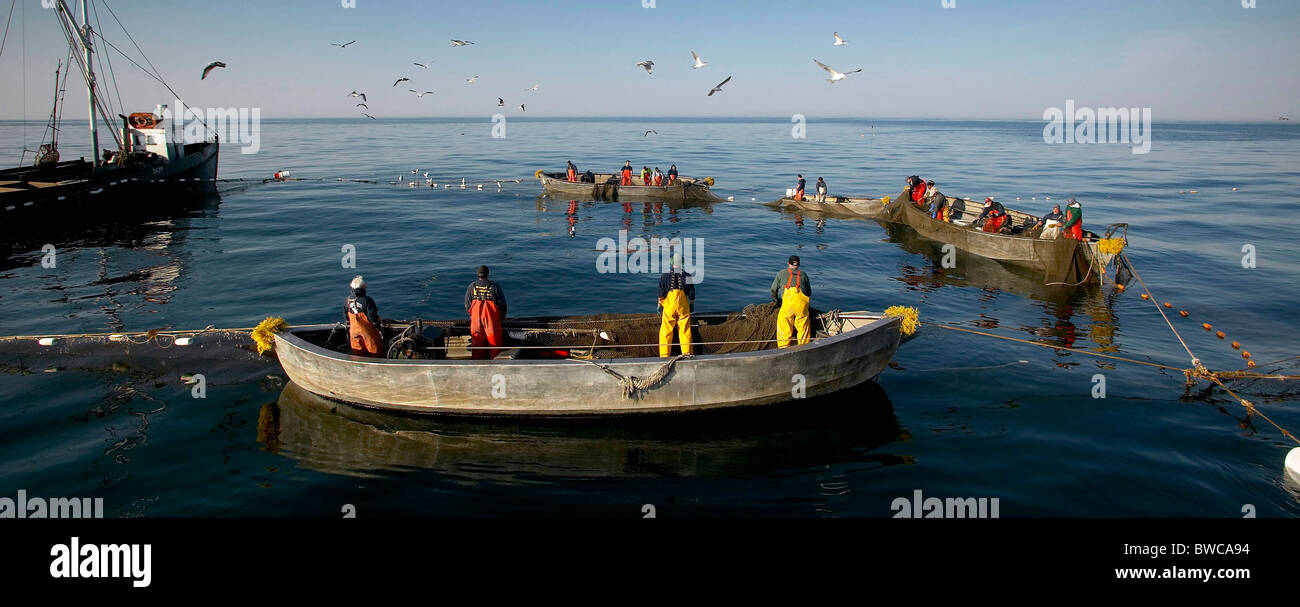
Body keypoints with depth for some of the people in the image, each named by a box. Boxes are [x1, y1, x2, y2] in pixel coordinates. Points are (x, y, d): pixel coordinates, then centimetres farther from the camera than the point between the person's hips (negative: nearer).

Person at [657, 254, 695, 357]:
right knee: (685, 329, 8)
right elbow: (692, 293, 8)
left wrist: (660, 304, 12)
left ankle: (664, 354, 1)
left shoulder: (664, 275, 0)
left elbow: (661, 293, 1)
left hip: (669, 304, -1)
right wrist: (692, 304, 22)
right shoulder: (687, 276, 3)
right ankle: (686, 352, 6)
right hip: (683, 305, 1)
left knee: (666, 330, 3)